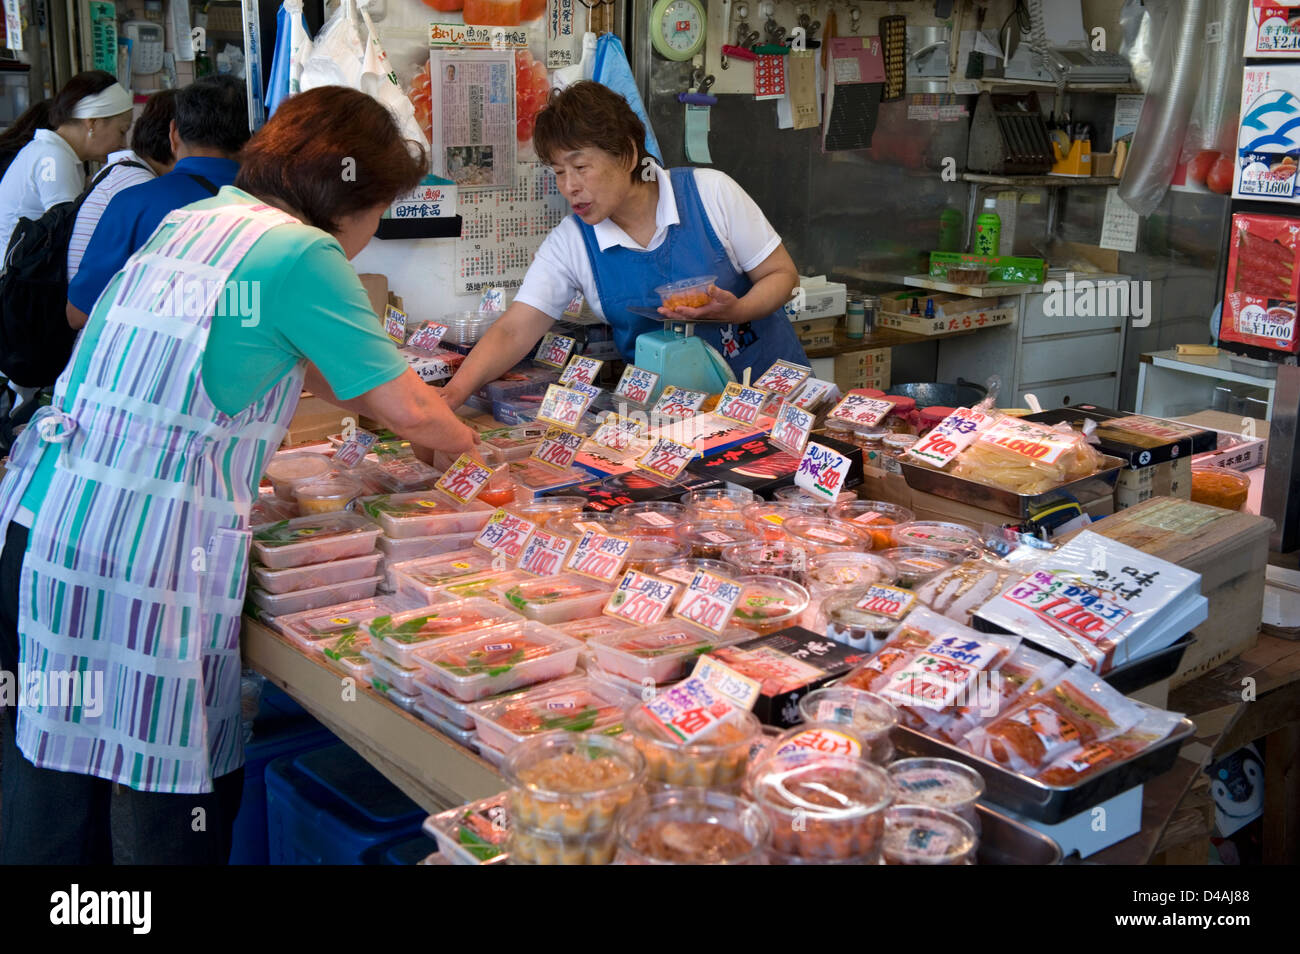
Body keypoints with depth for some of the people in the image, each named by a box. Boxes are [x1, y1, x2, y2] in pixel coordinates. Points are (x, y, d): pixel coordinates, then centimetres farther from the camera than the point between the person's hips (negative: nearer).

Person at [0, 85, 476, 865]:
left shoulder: (188, 219, 16)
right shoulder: (304, 254, -8)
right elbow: (409, 410, -4)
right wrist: (462, 441, 16)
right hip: (140, 555, -8)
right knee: (168, 803, 6)